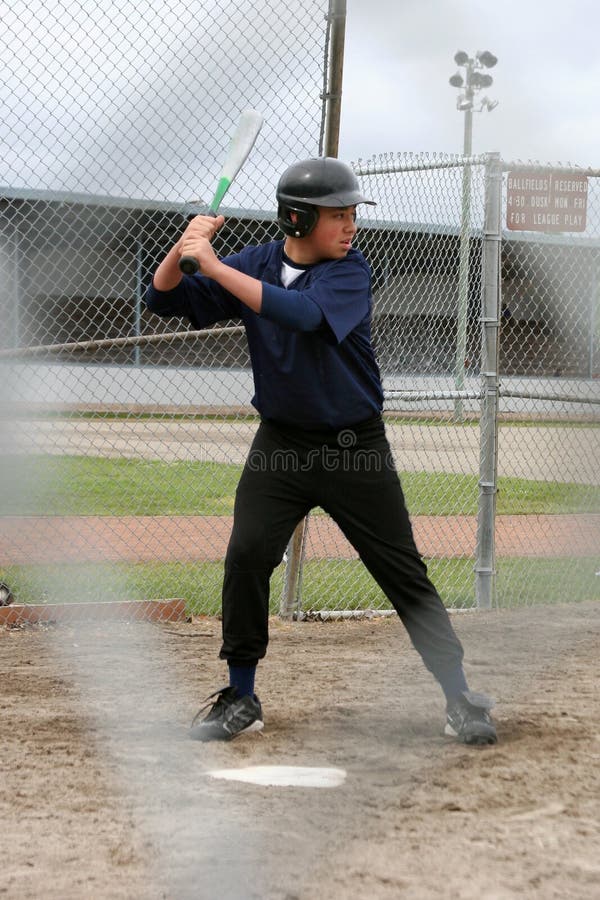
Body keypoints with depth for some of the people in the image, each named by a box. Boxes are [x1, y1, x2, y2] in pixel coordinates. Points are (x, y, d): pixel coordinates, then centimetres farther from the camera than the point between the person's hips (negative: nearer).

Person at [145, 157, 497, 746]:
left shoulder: (350, 271, -12)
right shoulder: (255, 264, 0)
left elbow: (301, 315, -32)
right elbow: (164, 300, 0)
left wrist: (214, 265, -33)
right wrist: (184, 246, -20)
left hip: (355, 447, -2)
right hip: (281, 442, 3)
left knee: (405, 574, -1)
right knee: (246, 556, -11)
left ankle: (460, 699, 10)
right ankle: (240, 699, 4)